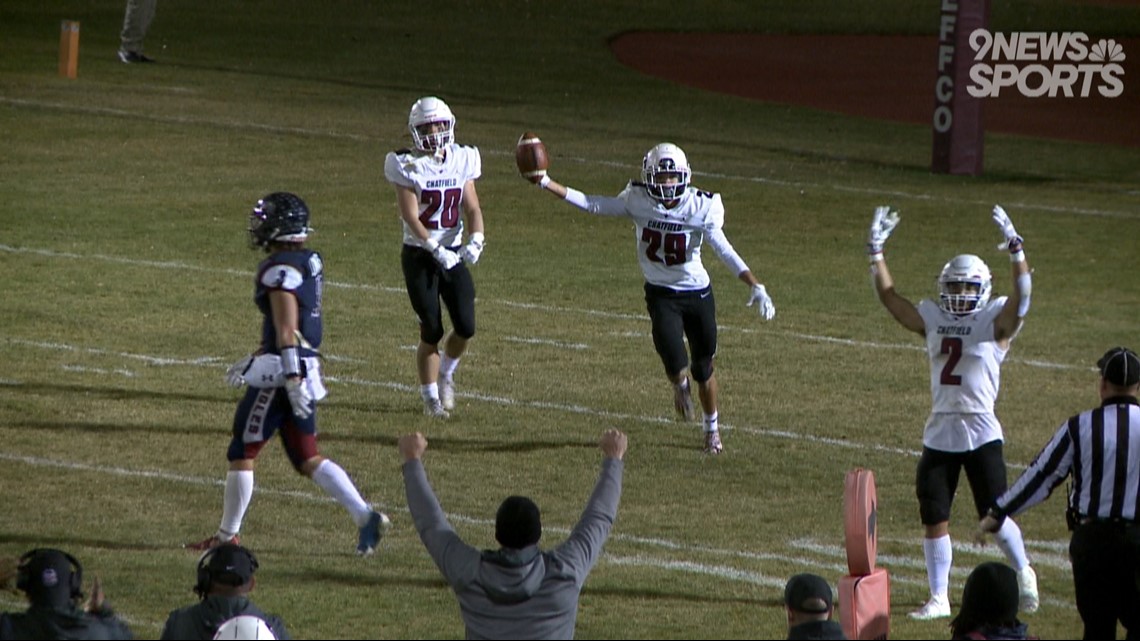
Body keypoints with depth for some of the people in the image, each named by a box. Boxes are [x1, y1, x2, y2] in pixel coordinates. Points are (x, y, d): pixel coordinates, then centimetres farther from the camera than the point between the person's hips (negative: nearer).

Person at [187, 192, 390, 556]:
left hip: (281, 374, -9)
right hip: (307, 367, 9)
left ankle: (227, 536, 11)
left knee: (242, 454, 3)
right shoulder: (309, 264, 15)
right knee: (308, 459, 12)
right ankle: (365, 516, 0)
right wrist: (252, 362, 26)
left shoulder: (280, 270, -14)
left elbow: (287, 329, -21)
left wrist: (292, 377, -25)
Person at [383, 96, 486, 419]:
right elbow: (410, 217, -16)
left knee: (466, 327, -4)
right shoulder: (408, 167, -10)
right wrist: (436, 250, -27)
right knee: (431, 331, -3)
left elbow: (472, 208, 2)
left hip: (454, 253, 4)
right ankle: (430, 397, 13)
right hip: (419, 256, -4)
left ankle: (446, 373, 26)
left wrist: (476, 240, -17)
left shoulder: (461, 161, 4)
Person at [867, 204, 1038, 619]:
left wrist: (1015, 249, -31)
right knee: (934, 518, 4)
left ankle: (1023, 574, 26)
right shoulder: (933, 320, 10)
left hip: (981, 432, -5)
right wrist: (876, 252, 3)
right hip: (940, 433, 5)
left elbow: (1021, 295, -19)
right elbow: (889, 296, 10)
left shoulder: (995, 322, -3)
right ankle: (939, 598, 13)